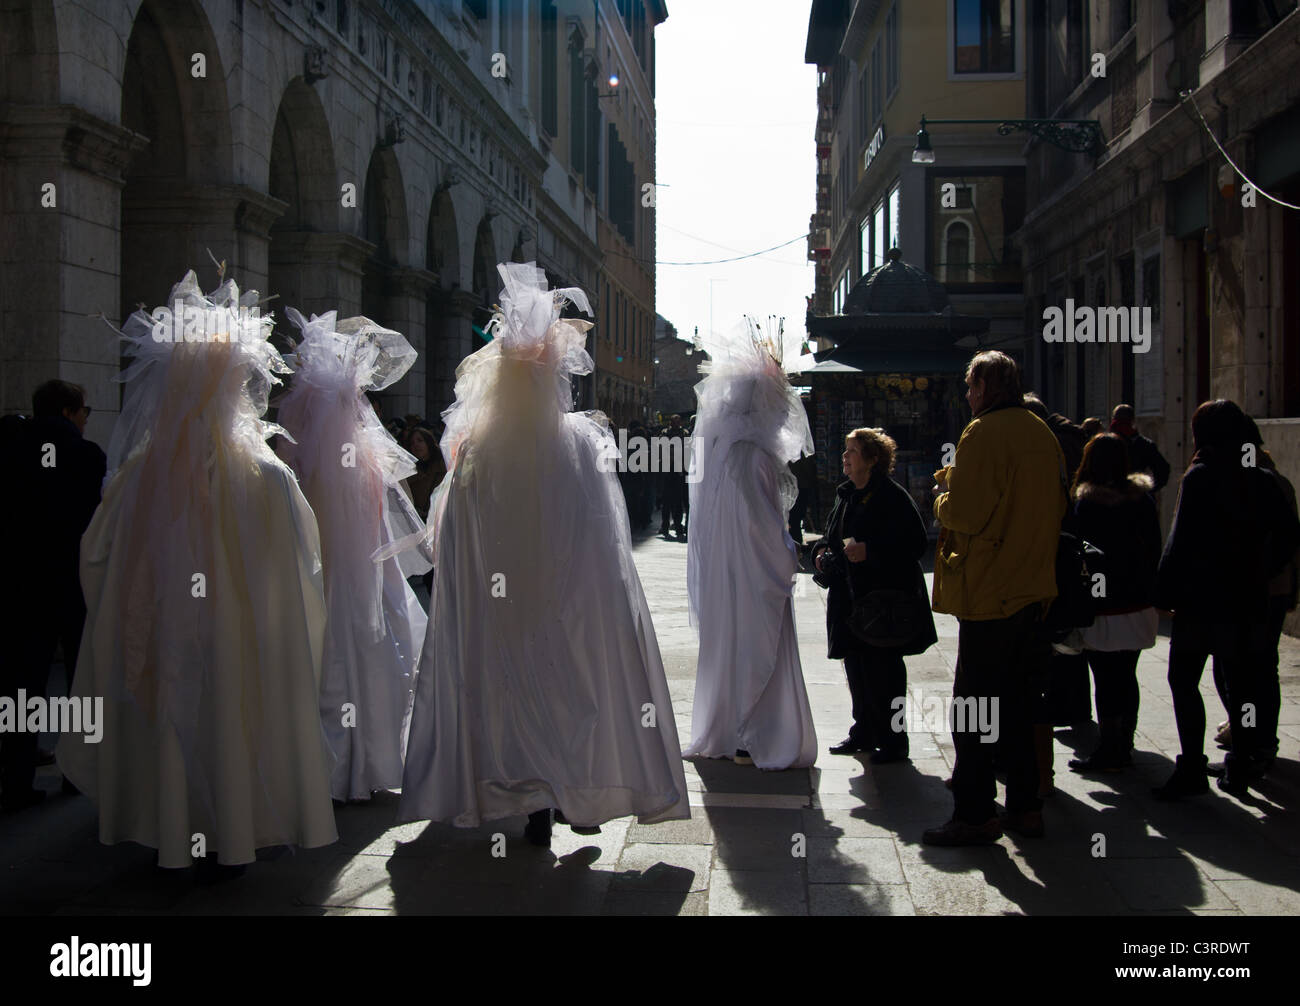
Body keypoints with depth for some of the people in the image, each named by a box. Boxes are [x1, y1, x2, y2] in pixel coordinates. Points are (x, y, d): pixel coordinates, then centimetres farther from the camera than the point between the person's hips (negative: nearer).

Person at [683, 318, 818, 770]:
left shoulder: (714, 448, 5)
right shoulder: (753, 456, -20)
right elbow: (763, 522, -19)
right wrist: (788, 557, -6)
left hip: (718, 575, 9)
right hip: (753, 572, -8)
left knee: (724, 646, 16)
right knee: (757, 649, 0)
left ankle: (719, 732, 25)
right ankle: (756, 740, 5)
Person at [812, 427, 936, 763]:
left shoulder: (893, 496, -12)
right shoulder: (845, 494, 13)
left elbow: (916, 543, -17)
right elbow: (832, 535, 27)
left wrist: (870, 551, -23)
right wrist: (821, 550, 5)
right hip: (850, 597, 8)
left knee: (881, 670, -4)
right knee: (855, 666, 13)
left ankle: (892, 740, 7)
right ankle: (864, 732, 26)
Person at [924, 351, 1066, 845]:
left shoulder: (984, 433, -14)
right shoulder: (1043, 434, 12)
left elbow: (964, 513, -21)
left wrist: (942, 495, 2)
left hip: (990, 593, -8)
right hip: (1034, 590, 8)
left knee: (972, 706, -1)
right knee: (1016, 705, 15)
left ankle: (974, 815, 1)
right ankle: (1025, 807, 20)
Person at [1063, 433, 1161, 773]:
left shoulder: (1085, 503, -13)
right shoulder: (1143, 497, 4)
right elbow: (1155, 548, 10)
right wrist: (1149, 589, 18)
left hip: (1104, 607, -6)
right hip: (1139, 603, 6)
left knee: (1106, 680, -1)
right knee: (1126, 677, 13)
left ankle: (1109, 752, 4)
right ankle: (1124, 747, 21)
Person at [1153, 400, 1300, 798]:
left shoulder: (1199, 477, -12)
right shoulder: (1263, 480, 4)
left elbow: (1181, 540, -16)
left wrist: (1165, 593, -12)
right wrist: (1259, 573, 12)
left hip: (1200, 599, -5)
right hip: (1247, 600, 5)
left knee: (1183, 680, 2)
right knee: (1240, 683, 14)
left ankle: (1191, 769, -4)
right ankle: (1243, 765, 19)